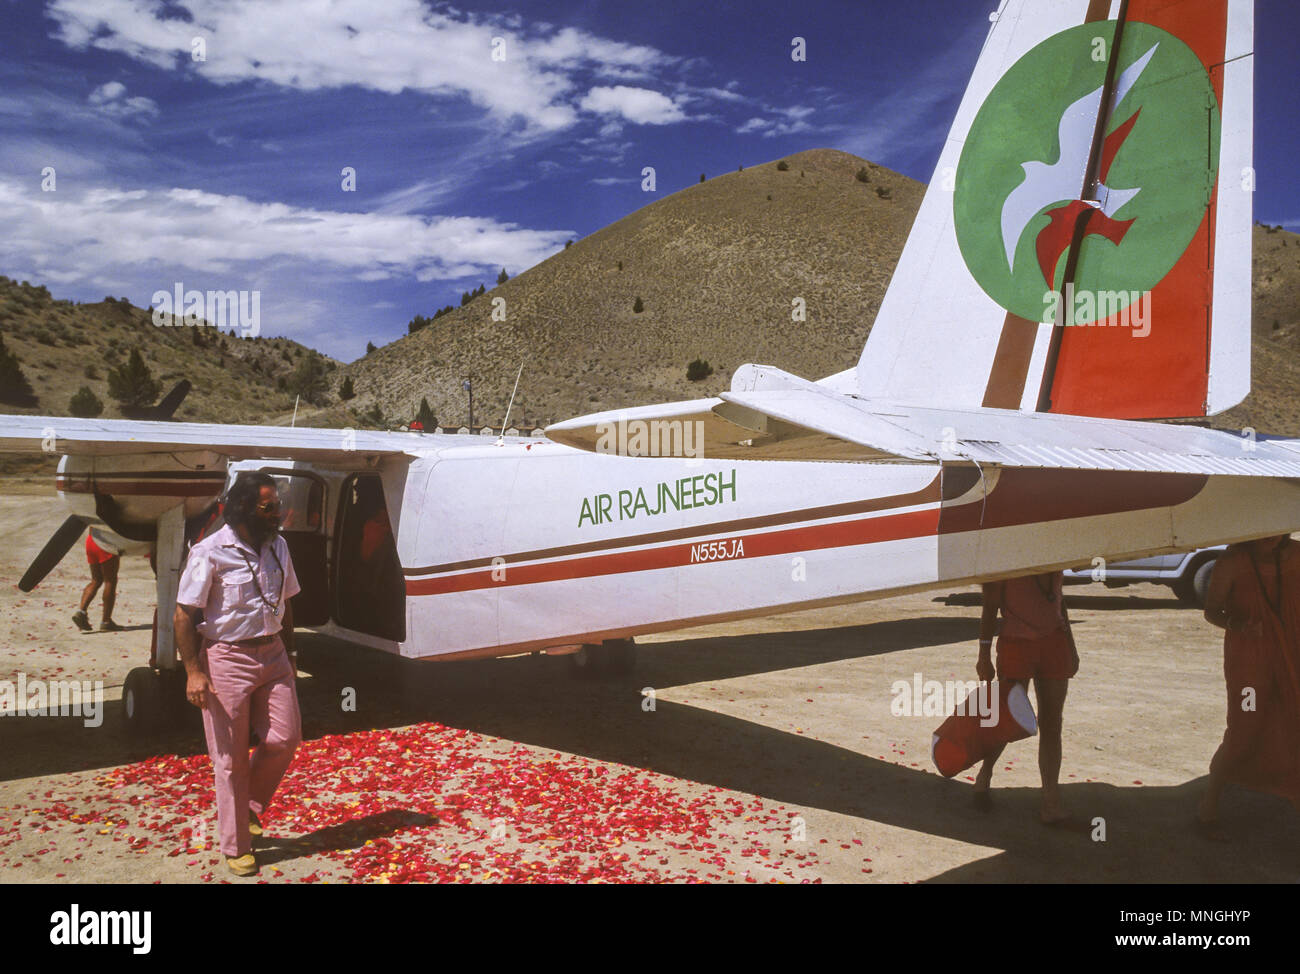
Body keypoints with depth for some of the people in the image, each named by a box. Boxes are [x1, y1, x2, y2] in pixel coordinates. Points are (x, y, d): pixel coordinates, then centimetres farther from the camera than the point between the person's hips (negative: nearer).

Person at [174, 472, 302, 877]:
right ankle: (236, 847, 18)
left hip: (272, 654, 6)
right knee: (231, 758, 4)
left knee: (285, 738, 3)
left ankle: (250, 805, 31)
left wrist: (288, 653, 15)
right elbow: (184, 614, -12)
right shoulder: (210, 552, -13)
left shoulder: (277, 546, 6)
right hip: (227, 659, -5)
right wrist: (194, 672, -16)